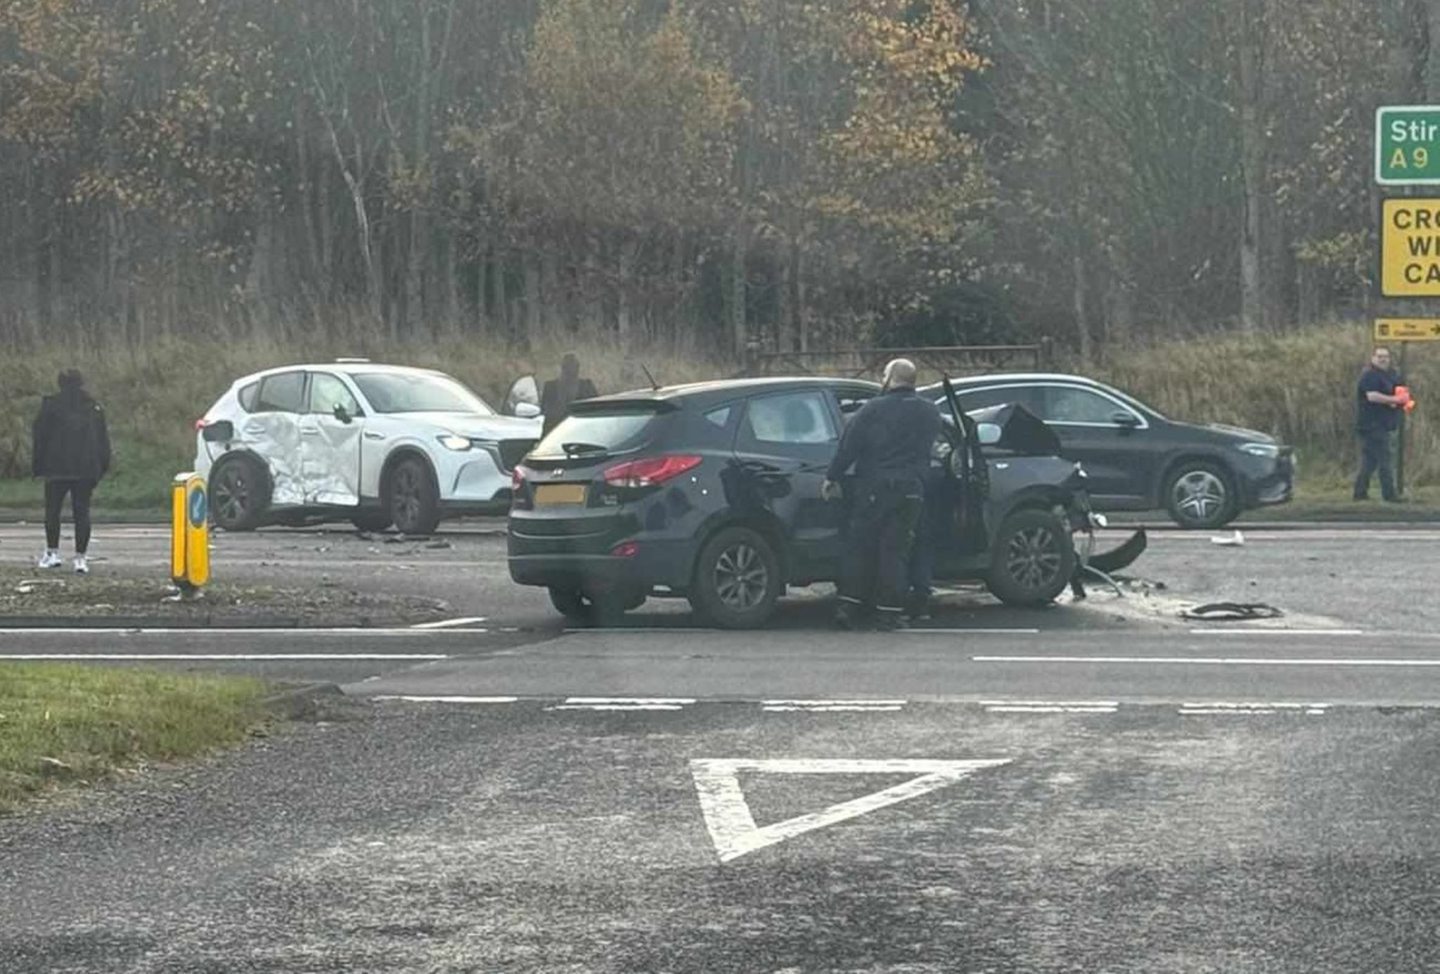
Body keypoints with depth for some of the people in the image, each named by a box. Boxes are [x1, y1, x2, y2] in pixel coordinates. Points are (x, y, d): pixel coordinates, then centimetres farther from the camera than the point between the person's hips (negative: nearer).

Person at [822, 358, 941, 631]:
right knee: (895, 551, 4)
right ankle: (888, 612, 1)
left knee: (859, 547, 5)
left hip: (873, 487, -2)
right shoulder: (930, 414, 9)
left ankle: (850, 607, 2)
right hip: (910, 490, 2)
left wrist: (832, 478, 2)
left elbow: (849, 446, -4)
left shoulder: (873, 409, -4)